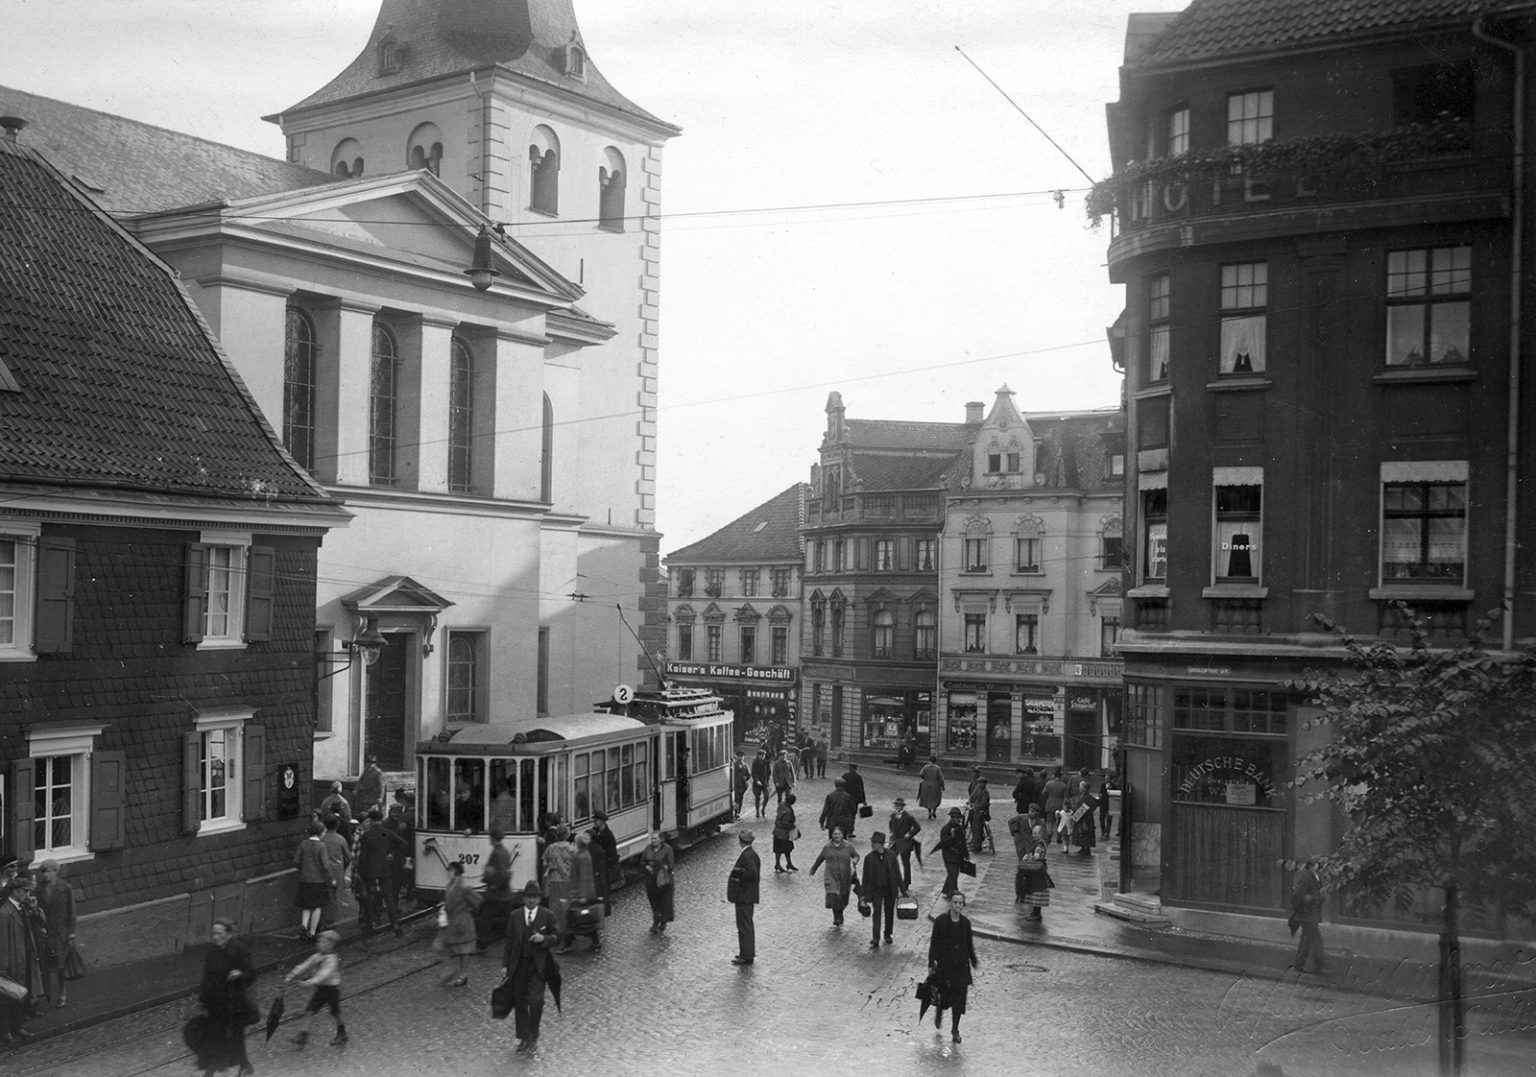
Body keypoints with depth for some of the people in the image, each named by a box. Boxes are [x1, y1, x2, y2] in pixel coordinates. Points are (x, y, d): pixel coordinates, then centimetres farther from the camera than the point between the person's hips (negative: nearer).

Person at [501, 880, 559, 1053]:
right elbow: (509, 941, 9)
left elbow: (555, 938, 5)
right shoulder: (515, 916, 6)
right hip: (518, 964, 3)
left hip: (538, 965, -3)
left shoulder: (548, 915, 0)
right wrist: (505, 965, 4)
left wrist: (543, 938, -17)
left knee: (535, 1000, -12)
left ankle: (534, 1035, 8)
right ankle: (523, 1038, 19)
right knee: (519, 1002, 6)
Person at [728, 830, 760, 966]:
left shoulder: (748, 855, -20)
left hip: (744, 897, -11)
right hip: (747, 897, 11)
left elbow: (752, 873, -31)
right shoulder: (750, 853, 11)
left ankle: (746, 956, 0)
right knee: (747, 926, 18)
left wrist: (738, 875, -19)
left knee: (744, 926, -4)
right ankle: (748, 954, 27)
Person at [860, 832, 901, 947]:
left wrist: (901, 887, 1)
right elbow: (865, 876, -2)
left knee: (889, 912, 12)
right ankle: (875, 939, -9)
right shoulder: (869, 857, -6)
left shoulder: (891, 855, -5)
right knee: (876, 913, -8)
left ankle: (888, 935, 30)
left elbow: (897, 872, 2)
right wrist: (863, 893, -3)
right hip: (876, 889, -1)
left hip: (890, 889, 1)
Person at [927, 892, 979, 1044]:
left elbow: (969, 944, 14)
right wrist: (931, 963, -5)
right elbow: (934, 943, -5)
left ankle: (955, 1030, 13)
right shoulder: (941, 921, -8)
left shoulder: (965, 923, 2)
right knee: (945, 995, 2)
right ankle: (939, 1013, 36)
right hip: (944, 965, -2)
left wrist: (973, 961, 20)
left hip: (962, 966, 3)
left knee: (959, 999, 1)